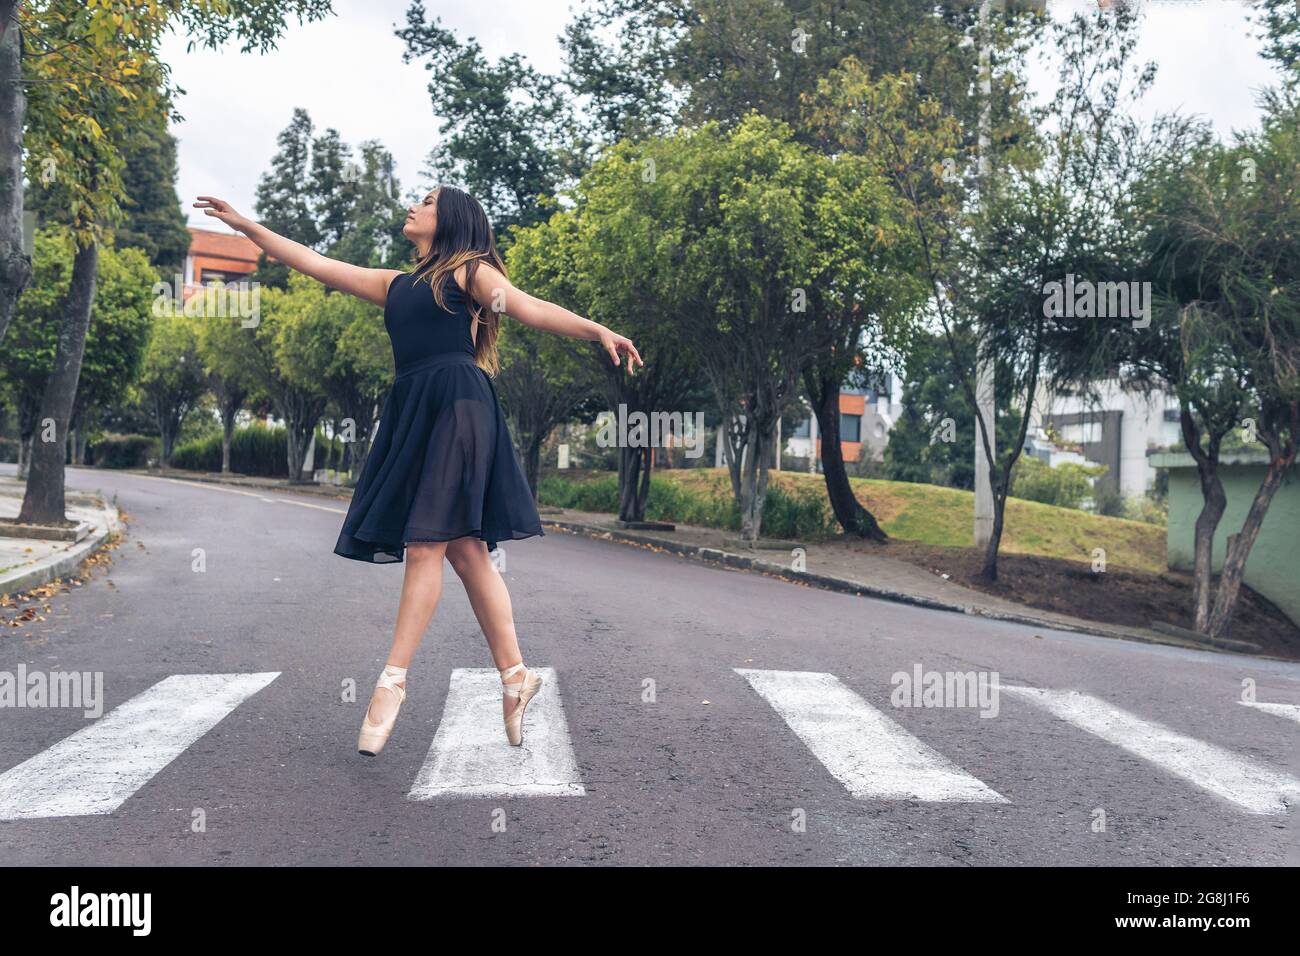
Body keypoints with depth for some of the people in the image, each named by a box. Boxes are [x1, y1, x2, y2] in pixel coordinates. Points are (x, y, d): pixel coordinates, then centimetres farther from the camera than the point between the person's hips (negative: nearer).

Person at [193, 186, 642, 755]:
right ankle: (515, 675, 4)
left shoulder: (469, 270, 9)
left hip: (456, 407, -6)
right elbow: (315, 264, 28)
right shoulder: (395, 285, 26)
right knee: (464, 550, 1)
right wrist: (246, 226, 28)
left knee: (427, 545, -10)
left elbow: (532, 308, -2)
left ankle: (393, 681, -8)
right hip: (412, 410, 7)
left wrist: (597, 331, -17)